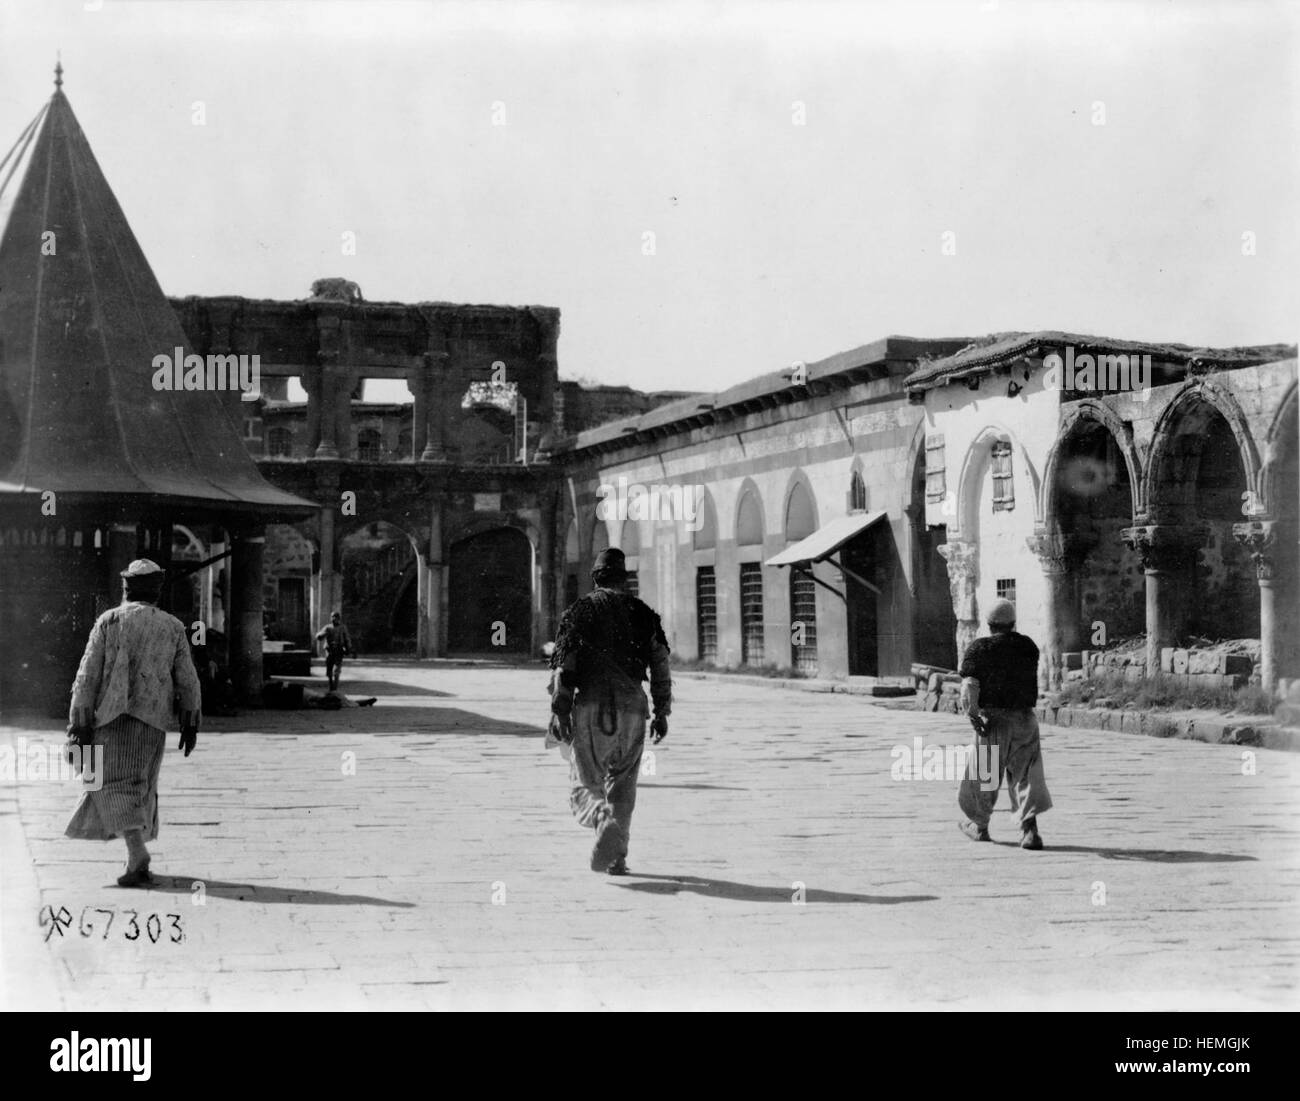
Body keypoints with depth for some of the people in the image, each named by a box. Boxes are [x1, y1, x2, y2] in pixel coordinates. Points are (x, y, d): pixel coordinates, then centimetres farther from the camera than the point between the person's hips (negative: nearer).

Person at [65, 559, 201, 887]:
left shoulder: (109, 621, 1)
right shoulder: (172, 627, 6)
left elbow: (88, 675, -3)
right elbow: (187, 680, 5)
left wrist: (79, 723, -1)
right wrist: (190, 723, 13)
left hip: (113, 713, -2)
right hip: (153, 717, 3)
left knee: (116, 786, -5)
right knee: (141, 785, 15)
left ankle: (138, 855, -24)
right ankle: (137, 860, 15)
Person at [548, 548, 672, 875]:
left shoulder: (581, 609, 4)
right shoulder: (642, 613, 11)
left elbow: (563, 662, -4)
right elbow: (661, 666, 9)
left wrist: (559, 710, -4)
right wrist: (661, 712, 15)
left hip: (591, 707, -2)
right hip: (631, 710, 2)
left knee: (584, 784, 8)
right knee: (622, 787, 10)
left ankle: (604, 821, -23)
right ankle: (616, 857, 2)